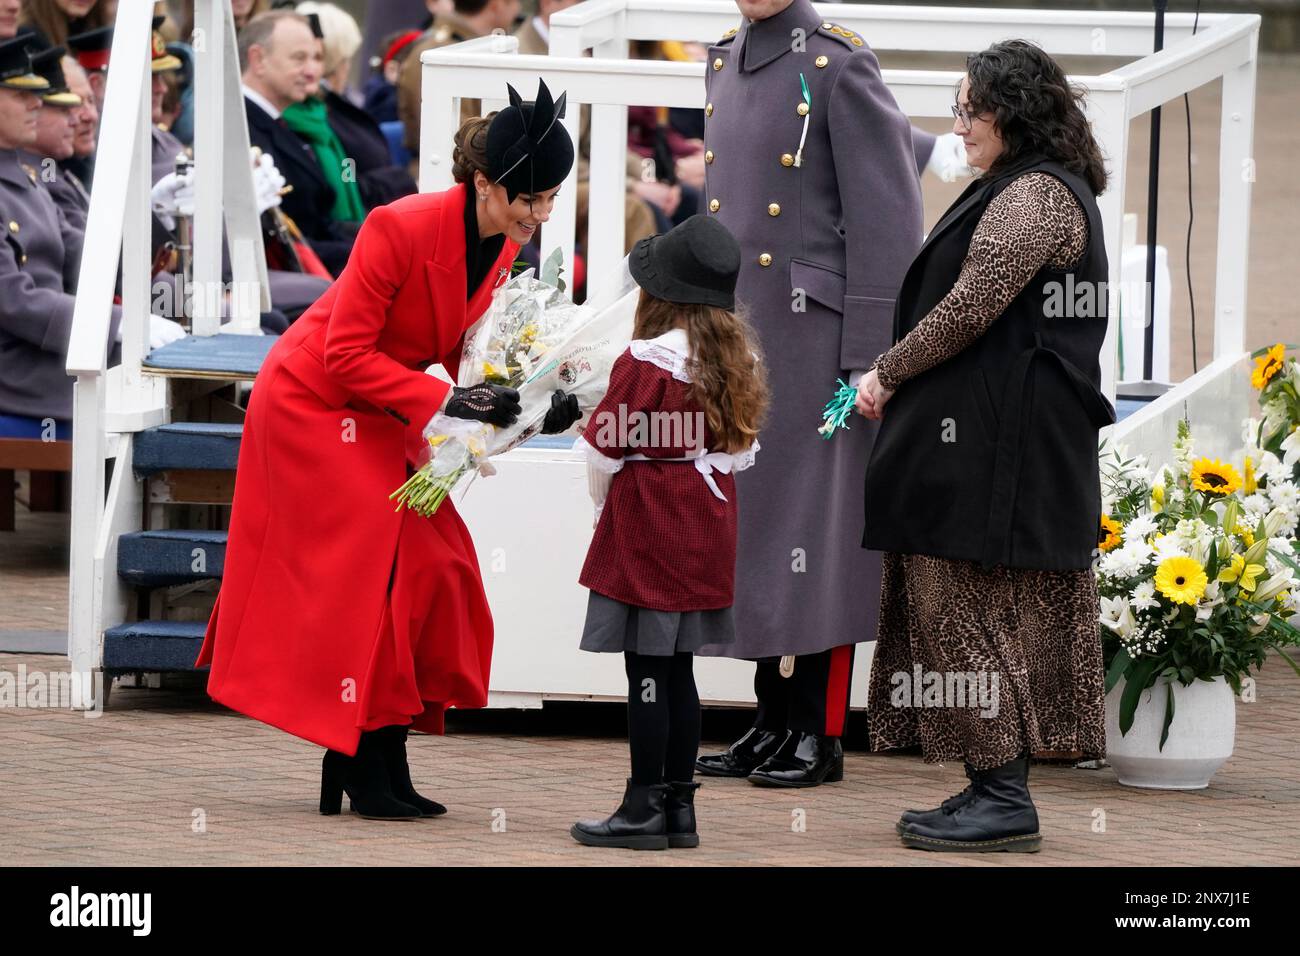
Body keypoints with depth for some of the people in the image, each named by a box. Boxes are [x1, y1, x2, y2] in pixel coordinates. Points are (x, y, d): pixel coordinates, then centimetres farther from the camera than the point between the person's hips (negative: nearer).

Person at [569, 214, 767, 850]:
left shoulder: (646, 362, -15)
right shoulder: (736, 361, 6)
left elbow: (603, 448, -8)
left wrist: (603, 503, 11)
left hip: (646, 534, -7)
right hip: (706, 530, 7)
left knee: (647, 670, -4)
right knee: (677, 669, 12)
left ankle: (645, 807, -2)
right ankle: (679, 807, 14)